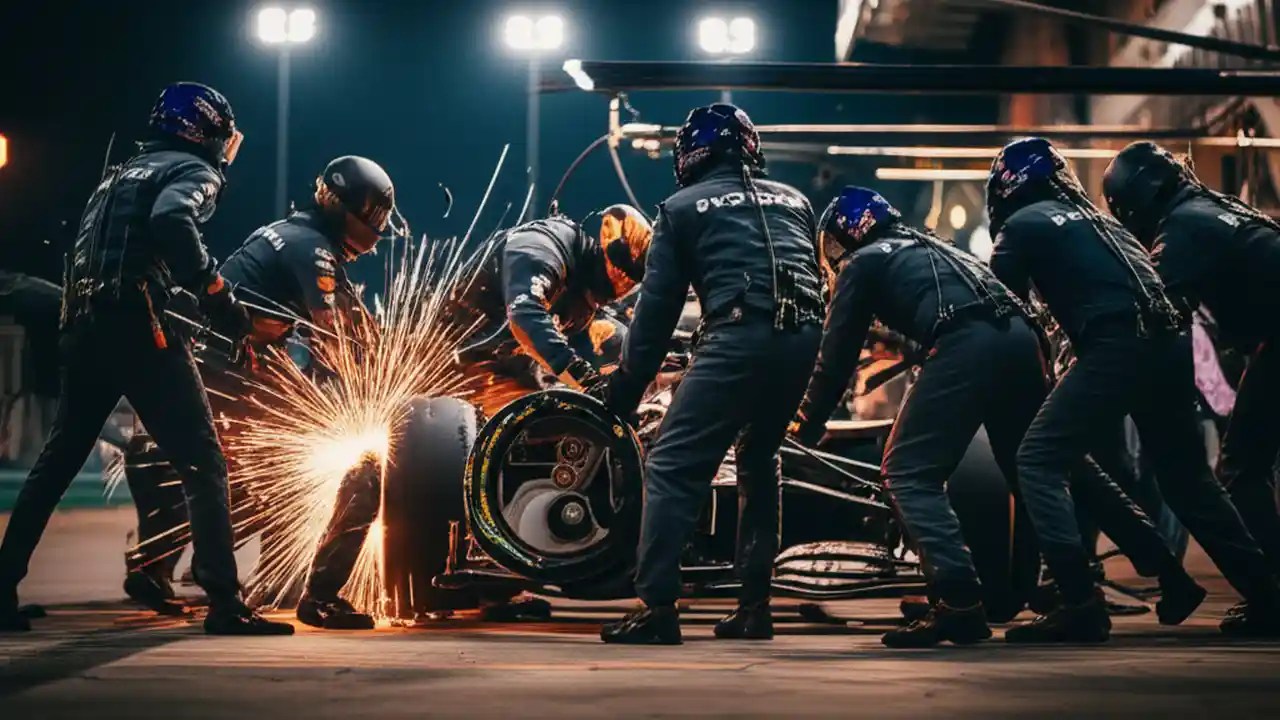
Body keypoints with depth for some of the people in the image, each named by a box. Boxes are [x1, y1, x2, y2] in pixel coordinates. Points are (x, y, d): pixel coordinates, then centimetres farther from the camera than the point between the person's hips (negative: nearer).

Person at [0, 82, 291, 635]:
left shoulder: (120, 175, 28)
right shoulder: (193, 170, 3)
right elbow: (171, 220, -20)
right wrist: (217, 293, -17)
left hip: (83, 327, 8)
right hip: (135, 325, -8)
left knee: (57, 461, 17)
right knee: (203, 464, -5)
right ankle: (224, 603, -11)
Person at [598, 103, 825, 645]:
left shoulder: (682, 208, 13)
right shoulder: (794, 201, 27)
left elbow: (657, 309, 8)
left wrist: (624, 392, 12)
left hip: (740, 336, -5)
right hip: (804, 336, 6)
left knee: (672, 466, -1)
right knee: (759, 459, 23)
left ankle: (657, 609, -10)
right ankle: (754, 606, 22)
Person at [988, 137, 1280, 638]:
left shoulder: (1021, 225, 7)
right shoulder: (1091, 216, 30)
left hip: (1117, 347, -8)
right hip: (1167, 344, 8)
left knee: (1038, 461, -4)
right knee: (1186, 478, 19)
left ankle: (1077, 602, -12)